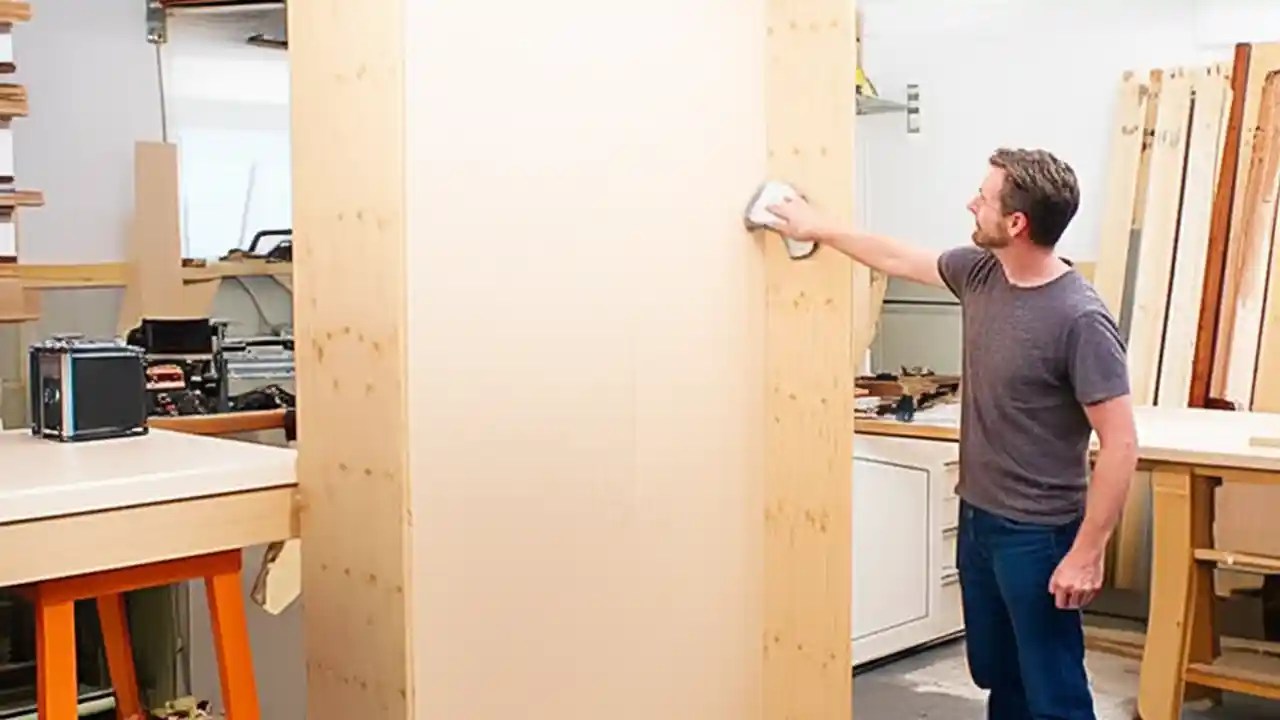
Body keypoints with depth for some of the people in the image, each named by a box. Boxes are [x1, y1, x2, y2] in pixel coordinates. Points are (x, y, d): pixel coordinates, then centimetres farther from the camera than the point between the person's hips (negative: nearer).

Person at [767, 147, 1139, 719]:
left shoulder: (1081, 320, -23)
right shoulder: (979, 271, -1)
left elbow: (1120, 443, -21)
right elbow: (901, 260, 18)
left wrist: (1087, 552, -21)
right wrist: (821, 229, 25)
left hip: (1037, 533, -8)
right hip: (977, 516, 8)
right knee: (995, 674, 21)